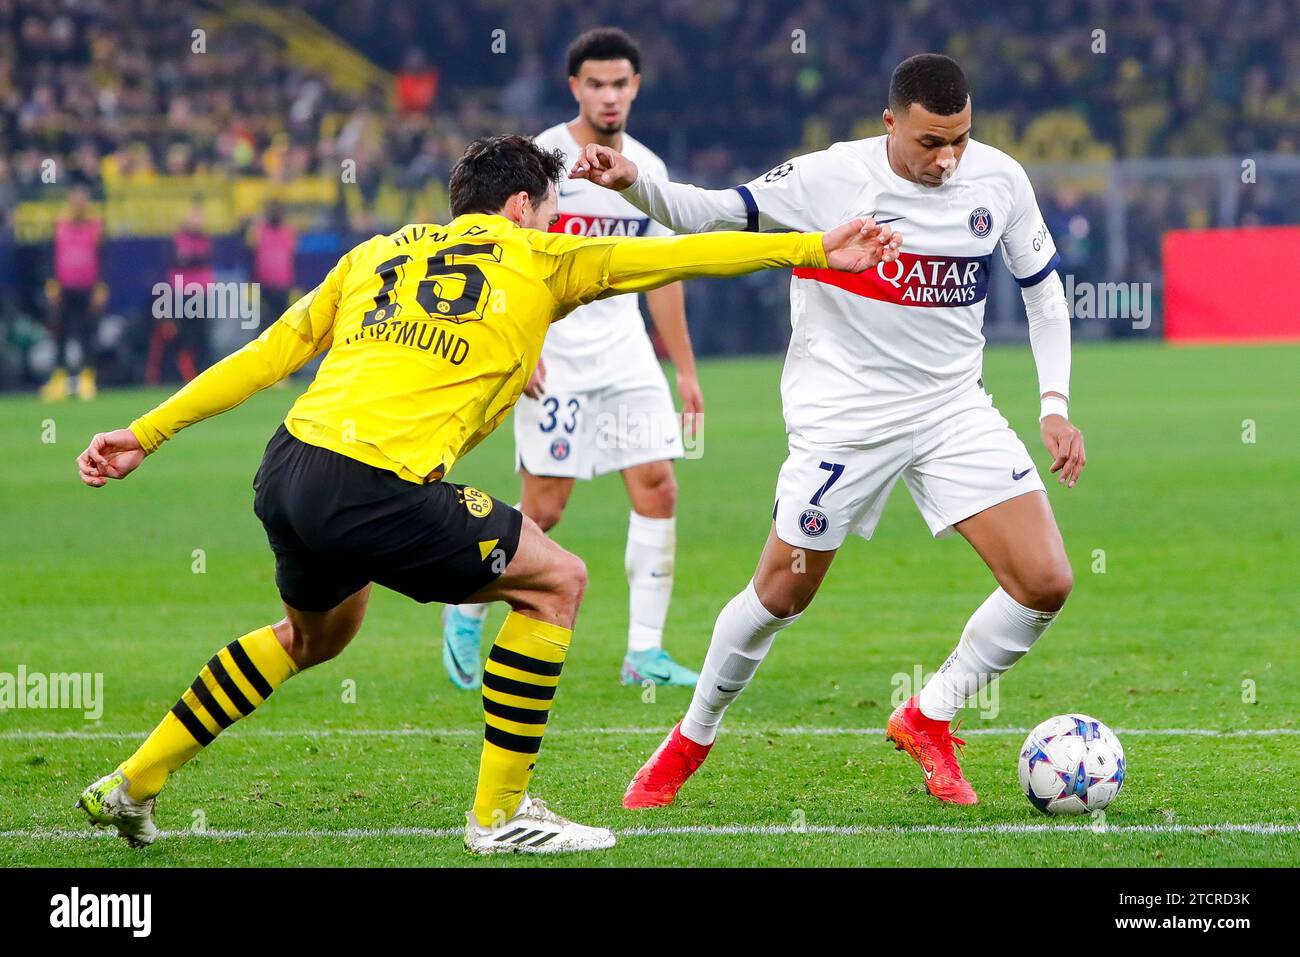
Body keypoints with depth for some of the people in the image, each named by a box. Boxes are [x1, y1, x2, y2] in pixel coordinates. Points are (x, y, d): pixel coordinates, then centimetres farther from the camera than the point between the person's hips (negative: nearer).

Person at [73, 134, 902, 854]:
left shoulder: (375, 254, 23)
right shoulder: (537, 260, 9)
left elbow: (267, 356, 19)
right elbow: (684, 254, 13)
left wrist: (145, 435, 21)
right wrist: (813, 249, 21)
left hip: (285, 471, 7)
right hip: (374, 490, -7)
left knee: (316, 635, 34)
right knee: (555, 582, 9)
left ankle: (135, 782, 36)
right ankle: (499, 812, 10)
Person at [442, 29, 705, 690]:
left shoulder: (647, 169, 10)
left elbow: (660, 273, 18)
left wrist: (684, 369, 17)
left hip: (624, 347, 6)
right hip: (552, 350, -5)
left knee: (658, 486, -5)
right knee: (545, 506, -6)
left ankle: (645, 653, 0)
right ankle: (466, 614, 18)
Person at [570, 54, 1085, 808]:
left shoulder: (999, 179, -5)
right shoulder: (829, 180, -15)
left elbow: (1043, 288, 8)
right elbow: (709, 215, -10)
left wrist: (1055, 404, 0)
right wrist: (634, 184, -29)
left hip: (955, 411, 3)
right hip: (844, 418, -3)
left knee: (1046, 583, -9)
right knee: (784, 592, 2)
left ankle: (928, 719, 11)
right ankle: (692, 740, 26)